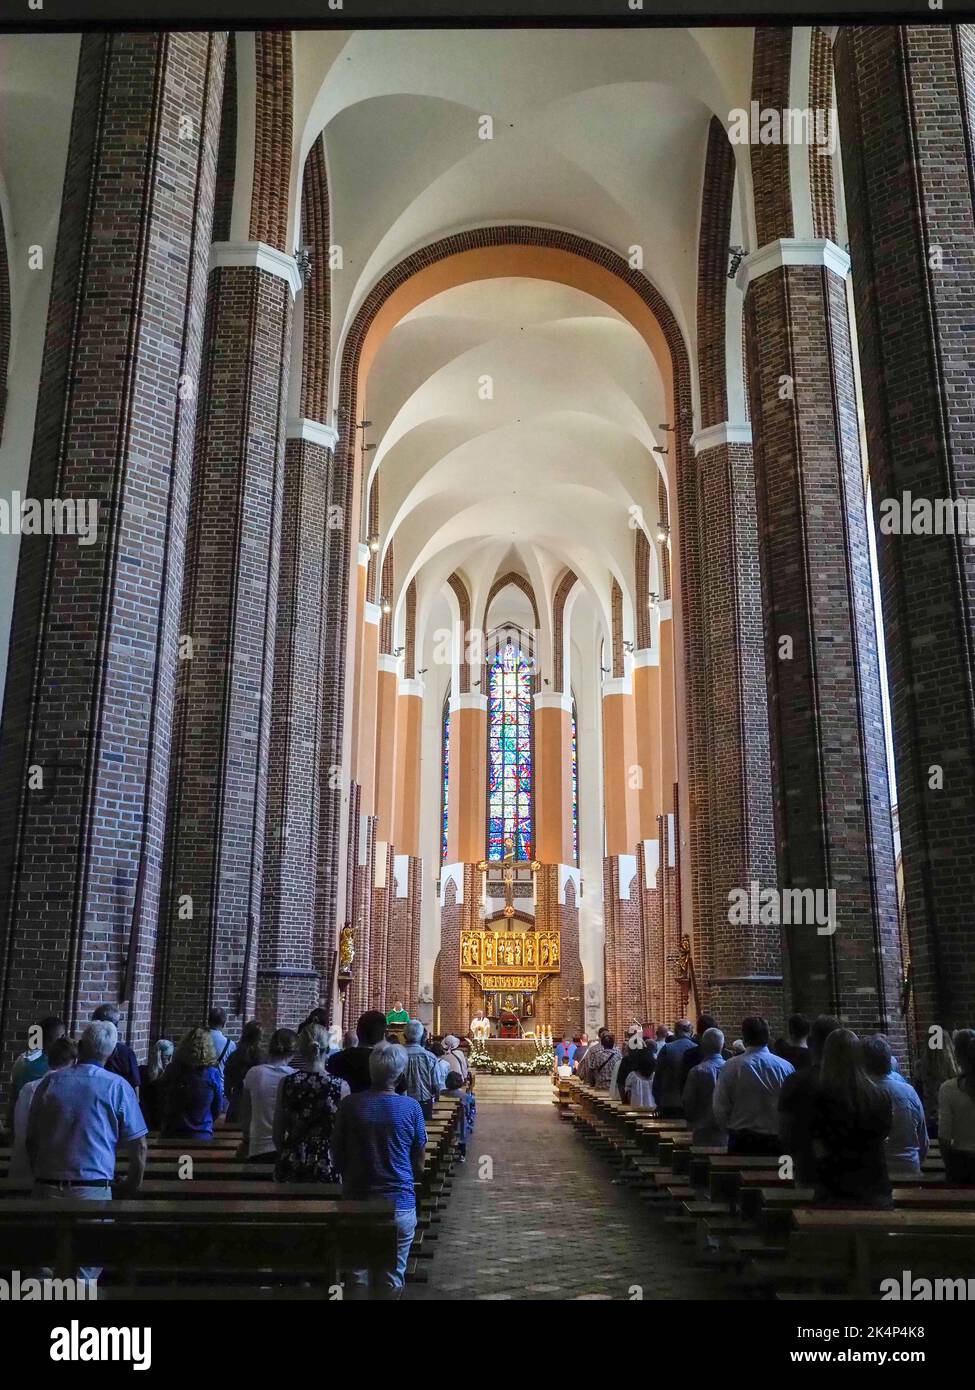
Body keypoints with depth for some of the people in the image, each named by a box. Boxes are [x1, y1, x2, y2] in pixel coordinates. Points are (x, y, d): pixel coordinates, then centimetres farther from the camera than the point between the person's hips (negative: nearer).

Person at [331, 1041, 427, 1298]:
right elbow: (419, 1163, 0)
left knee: (356, 1276, 16)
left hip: (357, 1200, 1)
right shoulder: (411, 1107, -9)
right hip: (400, 1204, -1)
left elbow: (337, 1158, 2)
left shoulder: (350, 1104, -7)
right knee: (391, 1280, 13)